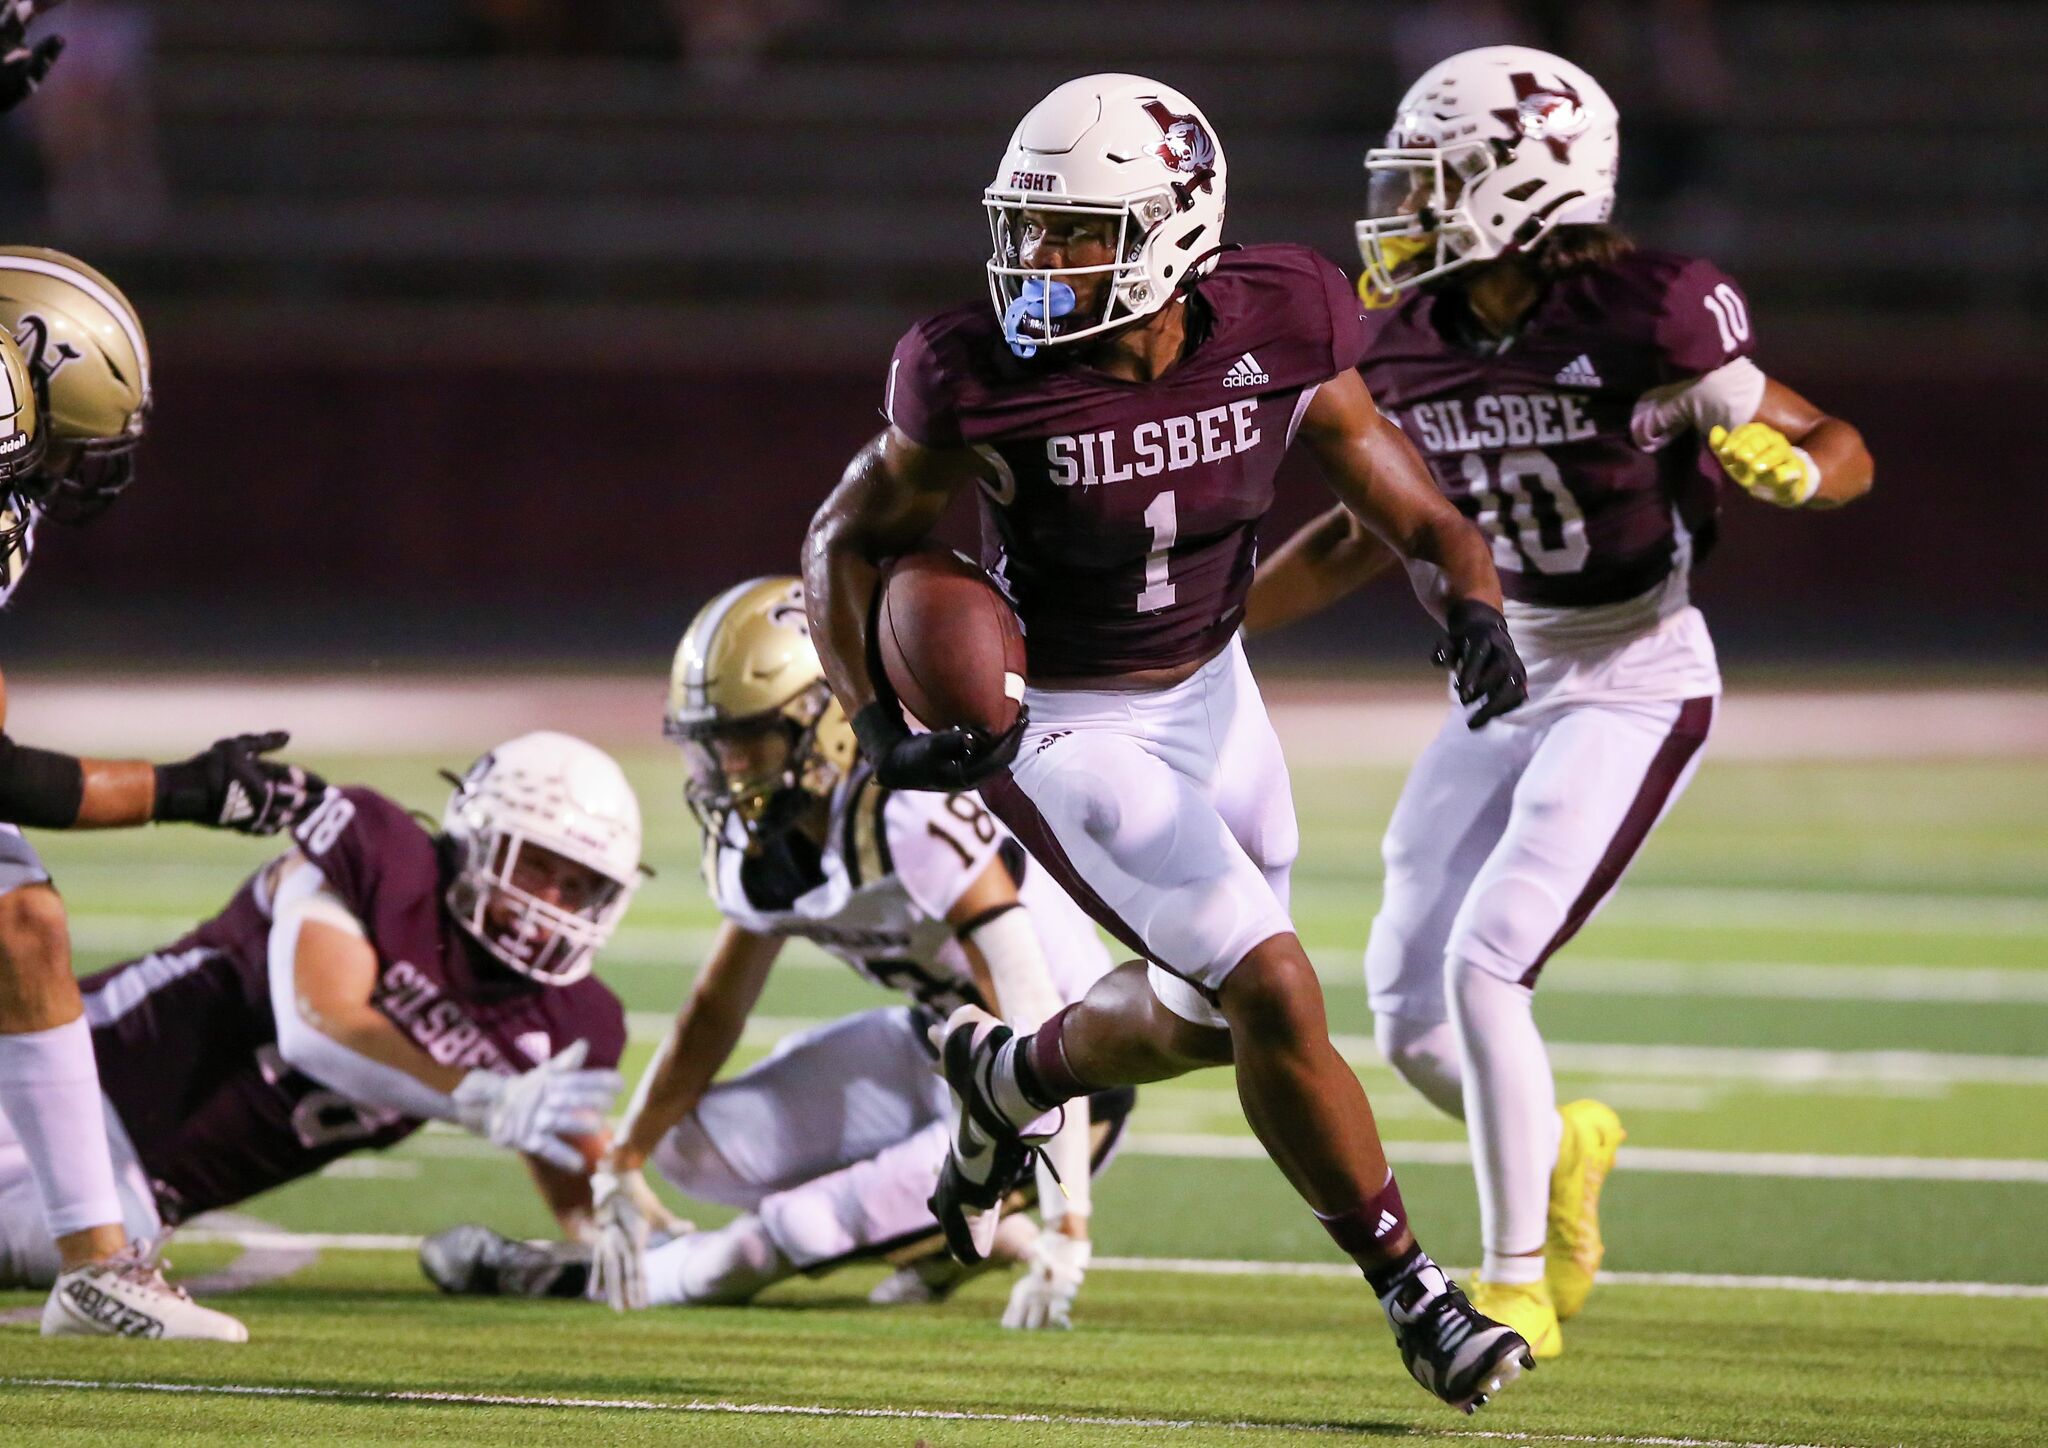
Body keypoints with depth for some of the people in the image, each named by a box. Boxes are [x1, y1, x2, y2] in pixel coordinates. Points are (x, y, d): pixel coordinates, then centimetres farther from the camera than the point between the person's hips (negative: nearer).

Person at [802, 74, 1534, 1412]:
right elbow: (851, 539, -9)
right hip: (1065, 733, -5)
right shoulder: (986, 383, -24)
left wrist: (1476, 609, -26)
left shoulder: (1278, 335, -16)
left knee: (1210, 1022, 18)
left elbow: (1414, 514, -5)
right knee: (1276, 995, -15)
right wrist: (882, 731, -21)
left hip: (1211, 697, 5)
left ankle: (1009, 1074, 48)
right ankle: (1413, 1293, 1)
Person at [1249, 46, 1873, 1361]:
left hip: (1634, 690, -6)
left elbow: (1845, 453, -11)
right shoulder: (1414, 345, -2)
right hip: (1504, 692, 6)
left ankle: (1518, 1287, -7)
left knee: (1484, 967, -20)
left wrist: (1788, 468, -34)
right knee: (1411, 1017, 4)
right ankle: (1562, 1149, 36)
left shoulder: (1643, 321, -20)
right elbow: (1375, 534, 14)